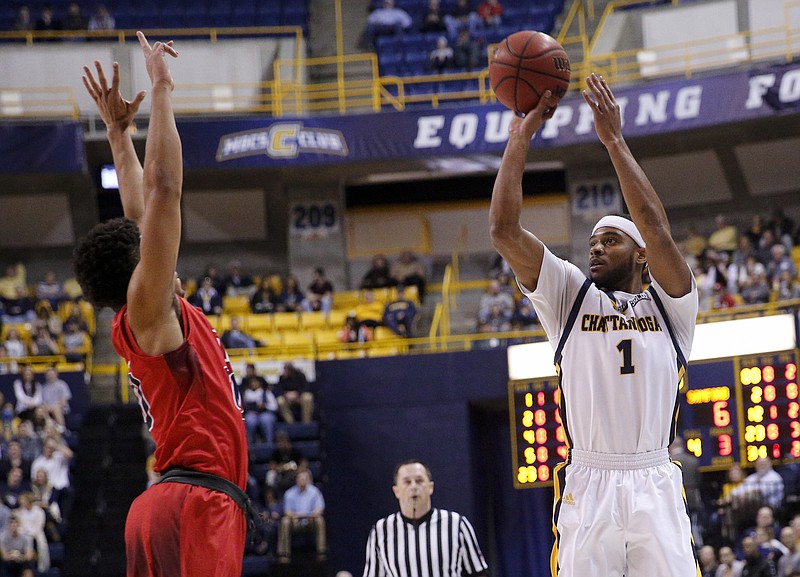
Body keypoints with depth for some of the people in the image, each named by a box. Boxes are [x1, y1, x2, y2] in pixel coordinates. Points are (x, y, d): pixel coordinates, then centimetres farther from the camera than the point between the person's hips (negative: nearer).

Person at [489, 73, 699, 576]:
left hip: (655, 488, -1)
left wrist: (614, 140, -7)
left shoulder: (669, 304, 10)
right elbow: (505, 229, 5)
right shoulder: (571, 297, 15)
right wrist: (521, 135, 2)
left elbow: (657, 230, -7)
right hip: (587, 488, 1)